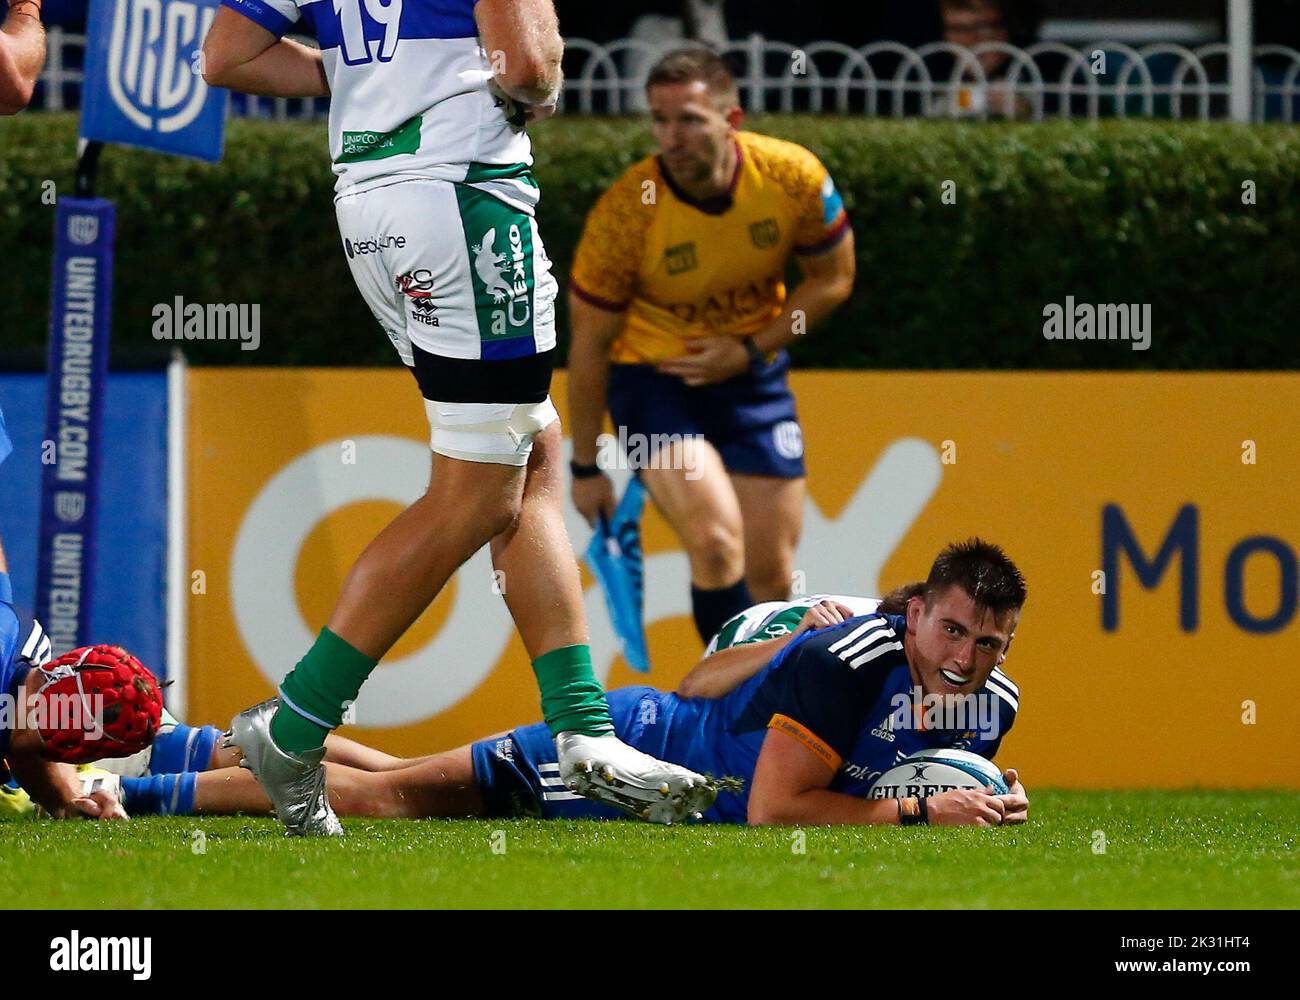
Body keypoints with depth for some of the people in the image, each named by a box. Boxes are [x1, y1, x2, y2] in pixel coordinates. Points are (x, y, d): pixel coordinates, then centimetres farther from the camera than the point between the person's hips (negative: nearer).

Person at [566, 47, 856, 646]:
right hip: (651, 376, -3)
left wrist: (751, 350, -13)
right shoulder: (624, 214, -24)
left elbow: (833, 279, 0)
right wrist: (586, 466, -5)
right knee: (717, 541, -26)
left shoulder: (794, 177, -17)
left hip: (754, 378, 3)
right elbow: (589, 347, -12)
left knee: (770, 576, 2)